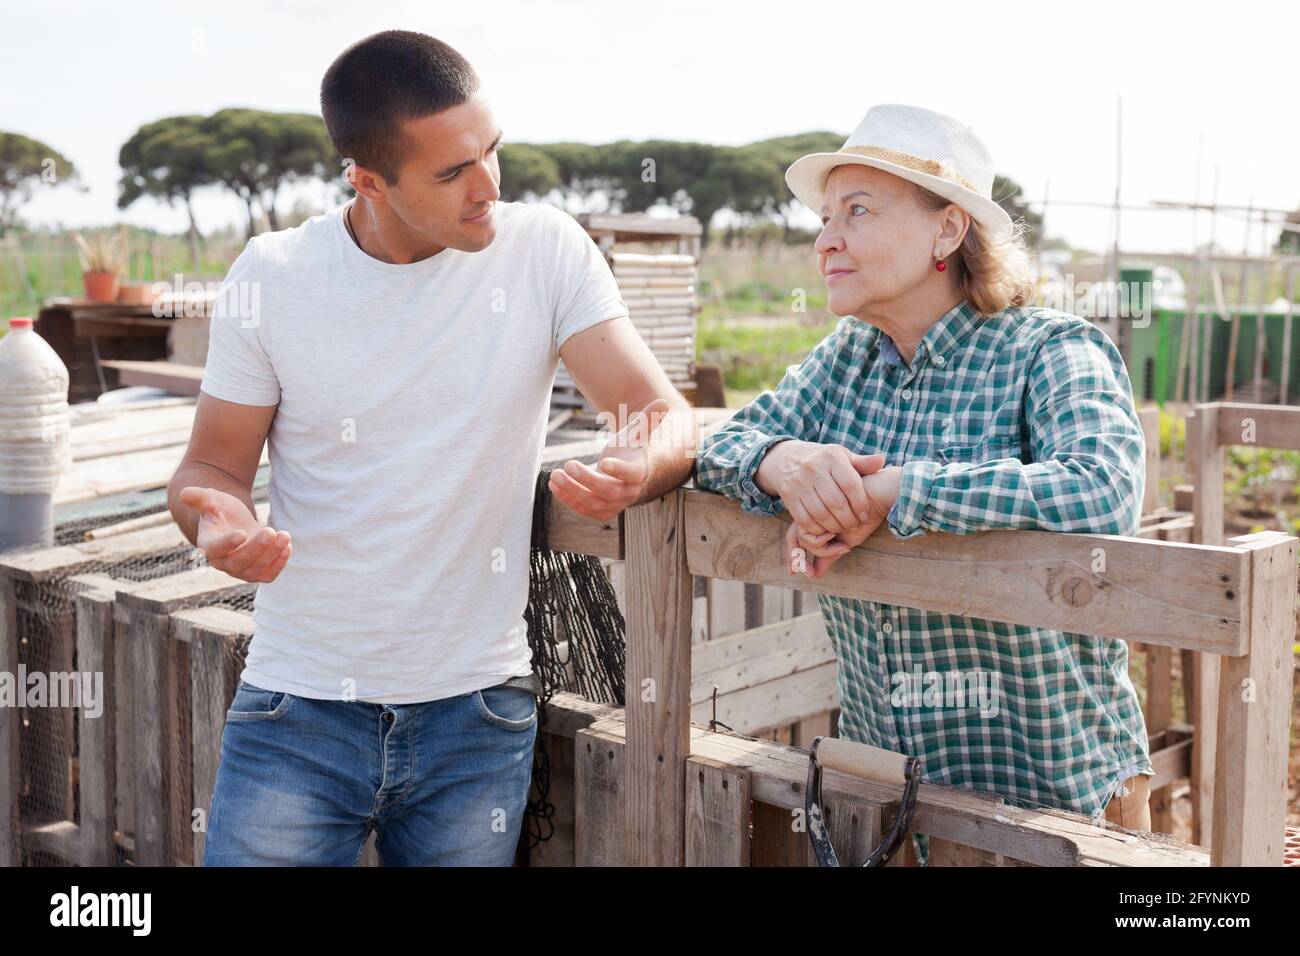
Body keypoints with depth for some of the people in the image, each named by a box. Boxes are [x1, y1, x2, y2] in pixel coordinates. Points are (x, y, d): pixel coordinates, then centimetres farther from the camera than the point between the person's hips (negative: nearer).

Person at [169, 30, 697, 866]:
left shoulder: (547, 250, -6)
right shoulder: (272, 277, -4)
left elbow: (664, 413, -9)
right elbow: (215, 465, 3)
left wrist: (638, 467, -33)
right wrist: (221, 521, -21)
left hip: (477, 710, 0)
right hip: (300, 710, 0)